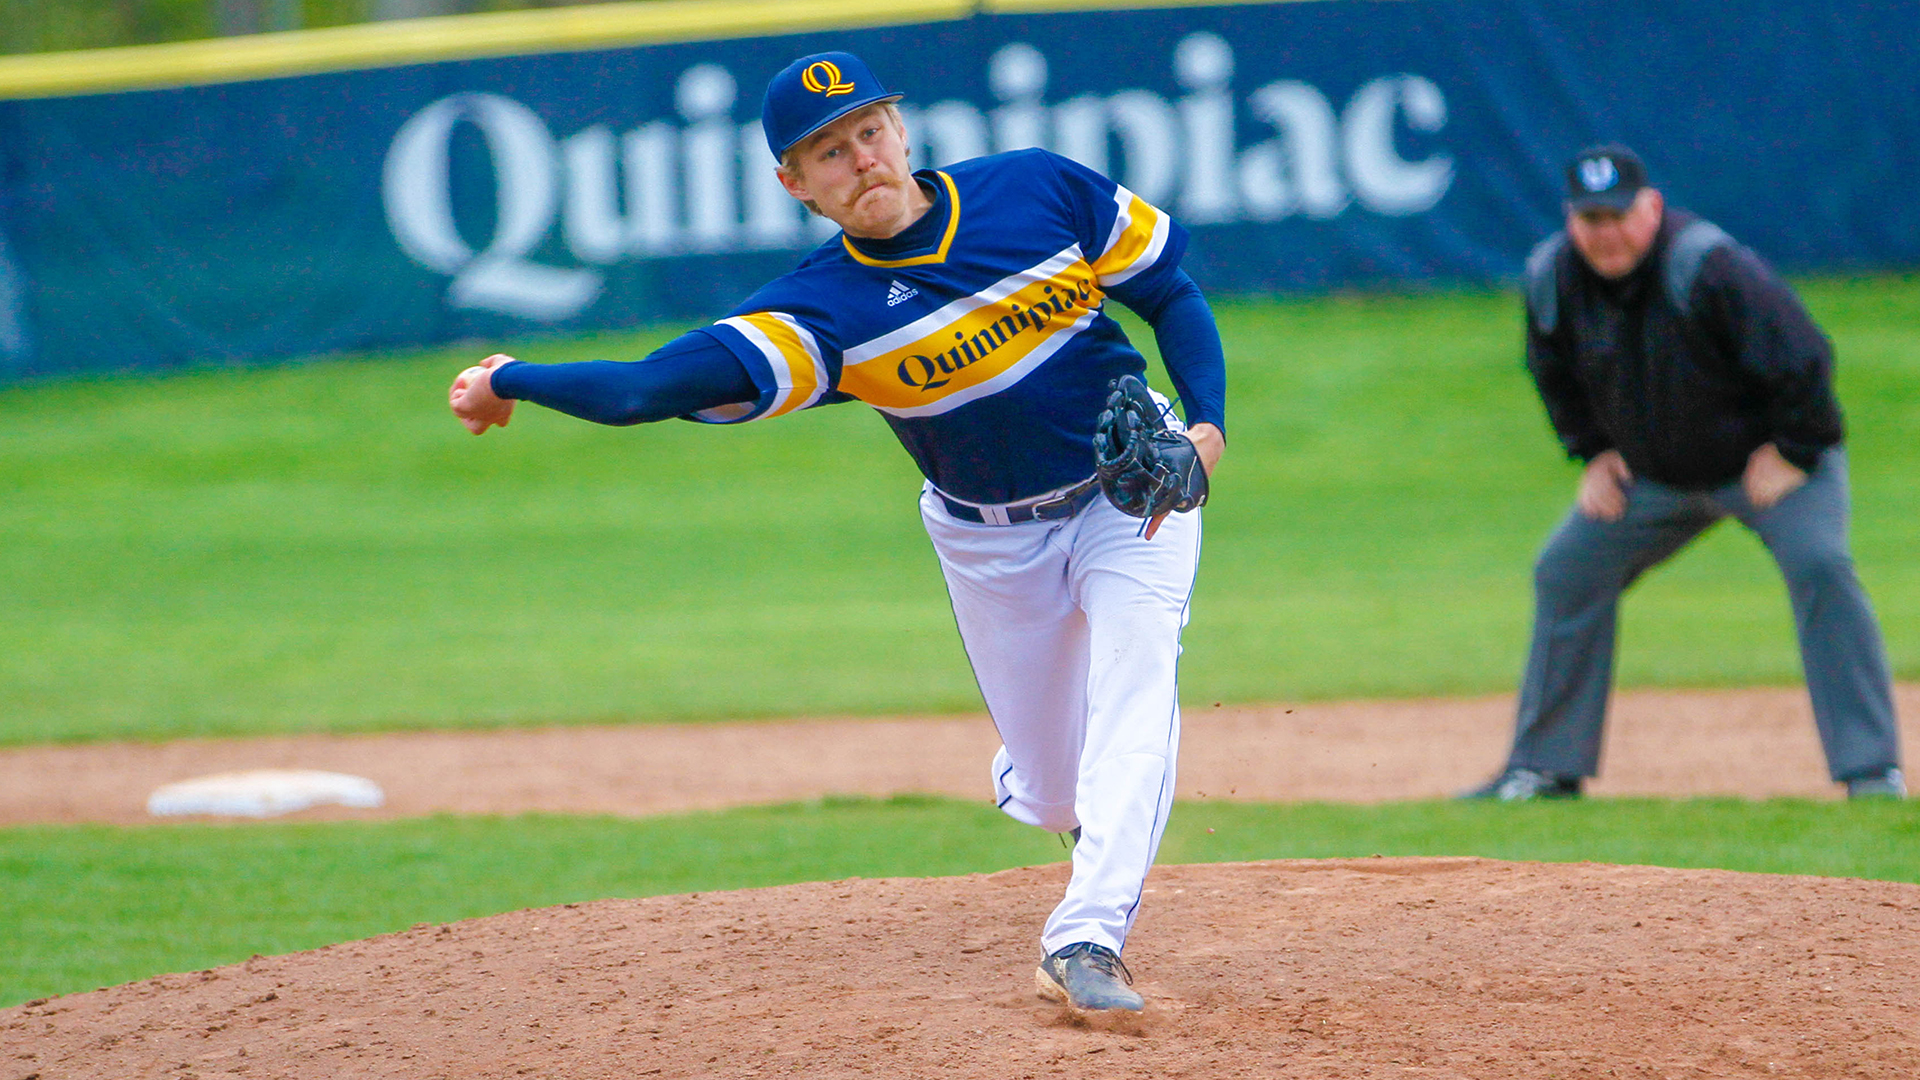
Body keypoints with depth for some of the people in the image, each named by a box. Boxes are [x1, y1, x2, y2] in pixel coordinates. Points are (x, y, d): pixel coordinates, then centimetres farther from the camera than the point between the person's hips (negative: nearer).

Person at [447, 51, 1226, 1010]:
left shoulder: (1038, 190, -16)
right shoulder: (823, 309, -21)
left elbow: (1170, 290, -5)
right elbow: (666, 382, -32)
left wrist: (1207, 424, -18)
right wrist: (513, 382, -38)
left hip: (1133, 492, 0)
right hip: (991, 537, 0)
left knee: (1133, 681, -25)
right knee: (1049, 791, 6)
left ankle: (1086, 939, -29)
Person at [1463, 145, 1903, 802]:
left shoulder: (1709, 266, -31)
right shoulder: (1551, 278, -13)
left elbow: (1800, 355, -26)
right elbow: (1554, 372, 10)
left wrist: (1788, 453, -19)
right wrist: (1594, 453, 6)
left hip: (1769, 458, -6)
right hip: (1655, 475, 6)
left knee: (1819, 565, -25)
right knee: (1566, 574, 2)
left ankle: (1871, 769, -21)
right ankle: (1546, 768, 14)